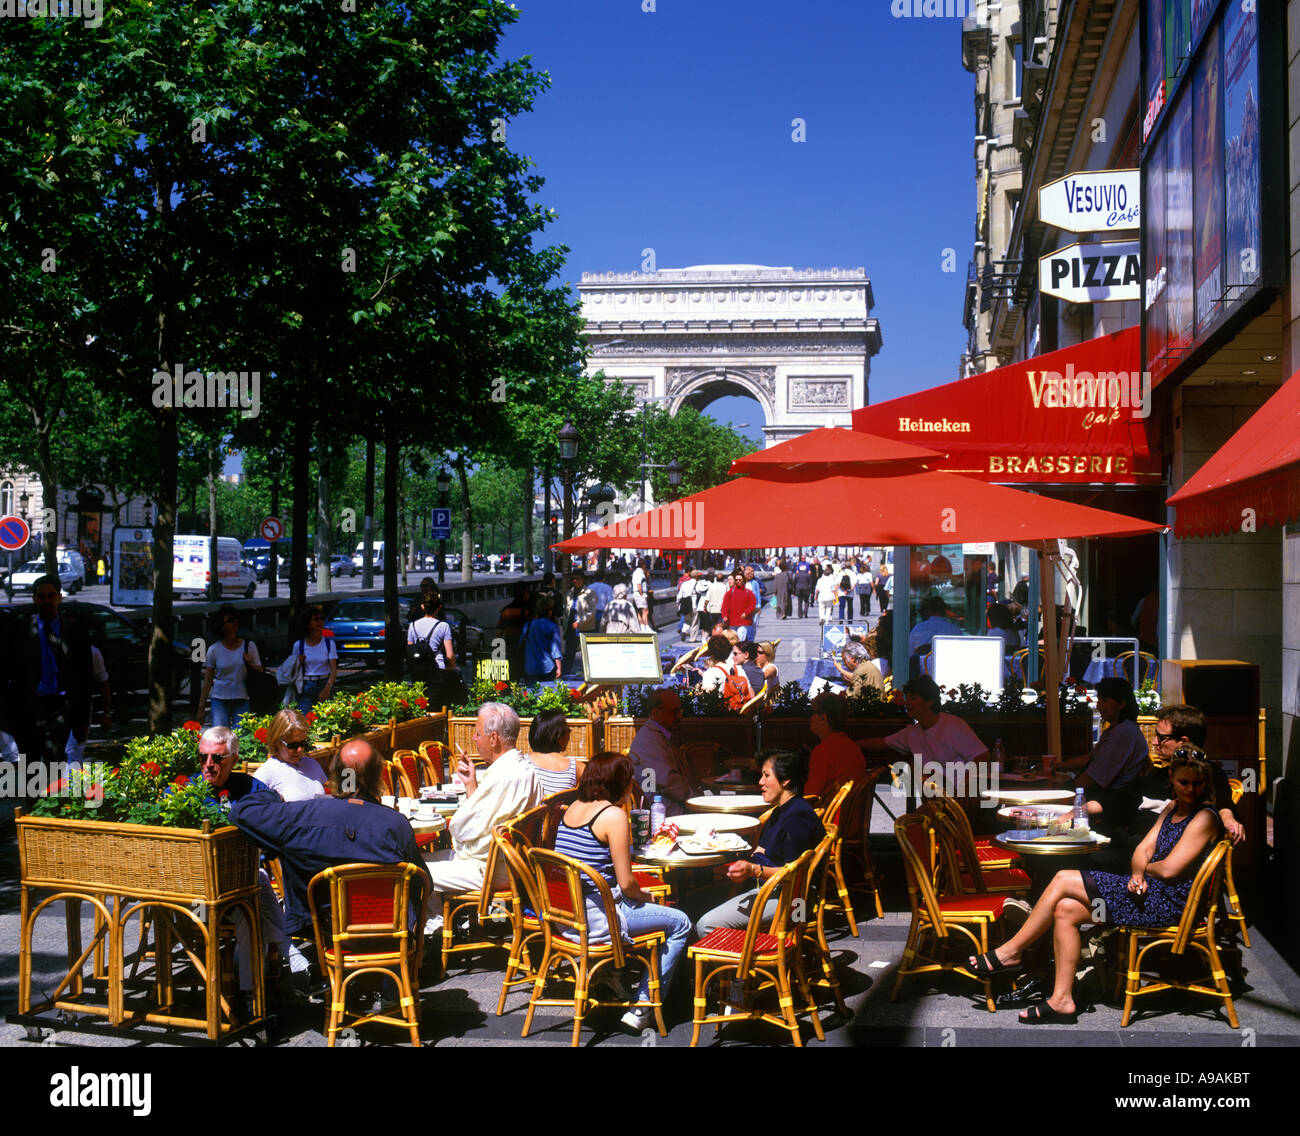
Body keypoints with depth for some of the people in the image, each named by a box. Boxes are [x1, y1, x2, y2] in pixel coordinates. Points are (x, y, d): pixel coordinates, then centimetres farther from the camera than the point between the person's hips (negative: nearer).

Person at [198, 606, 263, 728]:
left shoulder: (249, 646, 5)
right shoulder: (214, 649, 3)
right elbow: (207, 681, 7)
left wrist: (250, 664, -13)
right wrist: (201, 707, 5)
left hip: (242, 701, 0)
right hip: (220, 700, 0)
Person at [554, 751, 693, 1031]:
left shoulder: (573, 808, 8)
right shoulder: (614, 815, -15)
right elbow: (626, 882, -14)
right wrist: (646, 897, 5)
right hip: (596, 920, -9)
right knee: (680, 923, 6)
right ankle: (642, 1007, 5)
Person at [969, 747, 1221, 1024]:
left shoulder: (1204, 818, -12)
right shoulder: (1172, 809, 16)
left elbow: (1169, 869, -19)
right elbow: (1143, 850, 12)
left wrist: (1146, 867, 3)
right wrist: (1137, 874, -9)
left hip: (1168, 903, -9)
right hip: (1149, 890, 9)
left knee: (1062, 880, -11)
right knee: (1065, 910, -4)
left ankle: (1010, 952, 1)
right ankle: (1062, 1000, -3)